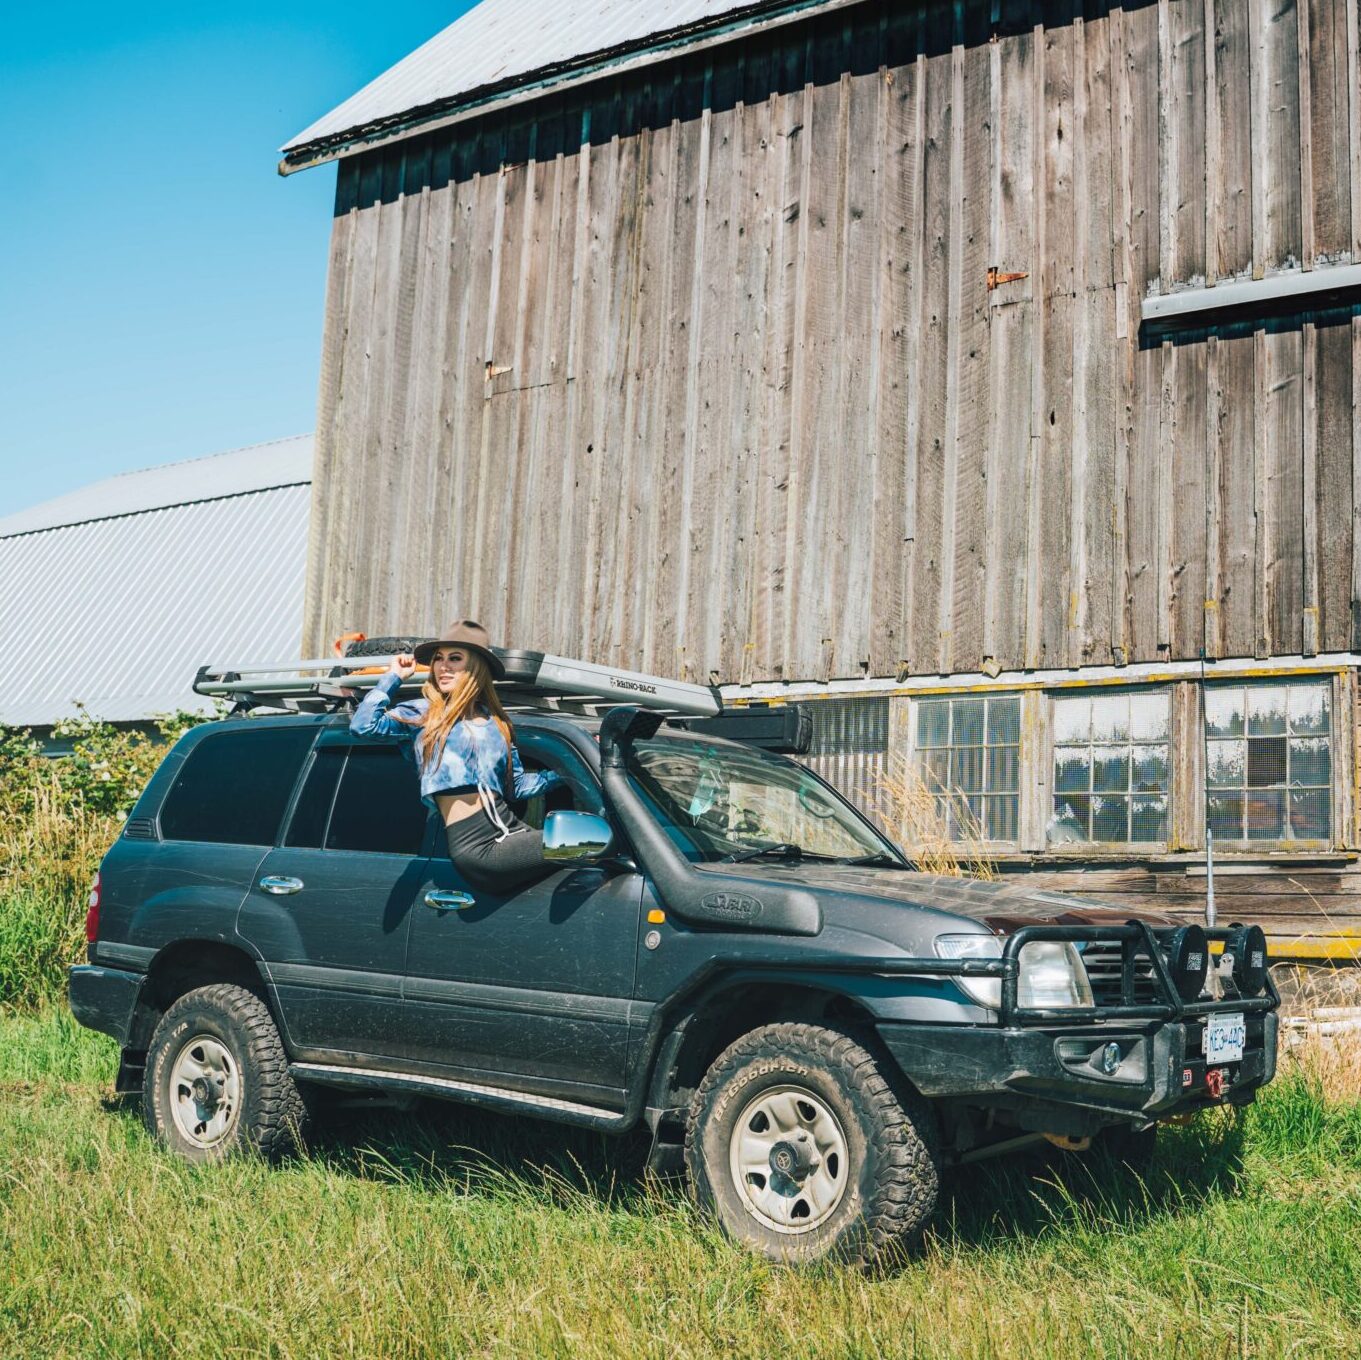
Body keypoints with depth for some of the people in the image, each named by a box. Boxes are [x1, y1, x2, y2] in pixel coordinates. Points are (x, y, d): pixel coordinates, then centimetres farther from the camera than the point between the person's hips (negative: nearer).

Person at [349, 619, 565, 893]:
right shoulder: (422, 713, 8)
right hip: (478, 847, -6)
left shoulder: (496, 722, 22)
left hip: (510, 827, 6)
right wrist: (394, 677, 2)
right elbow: (363, 726, -8)